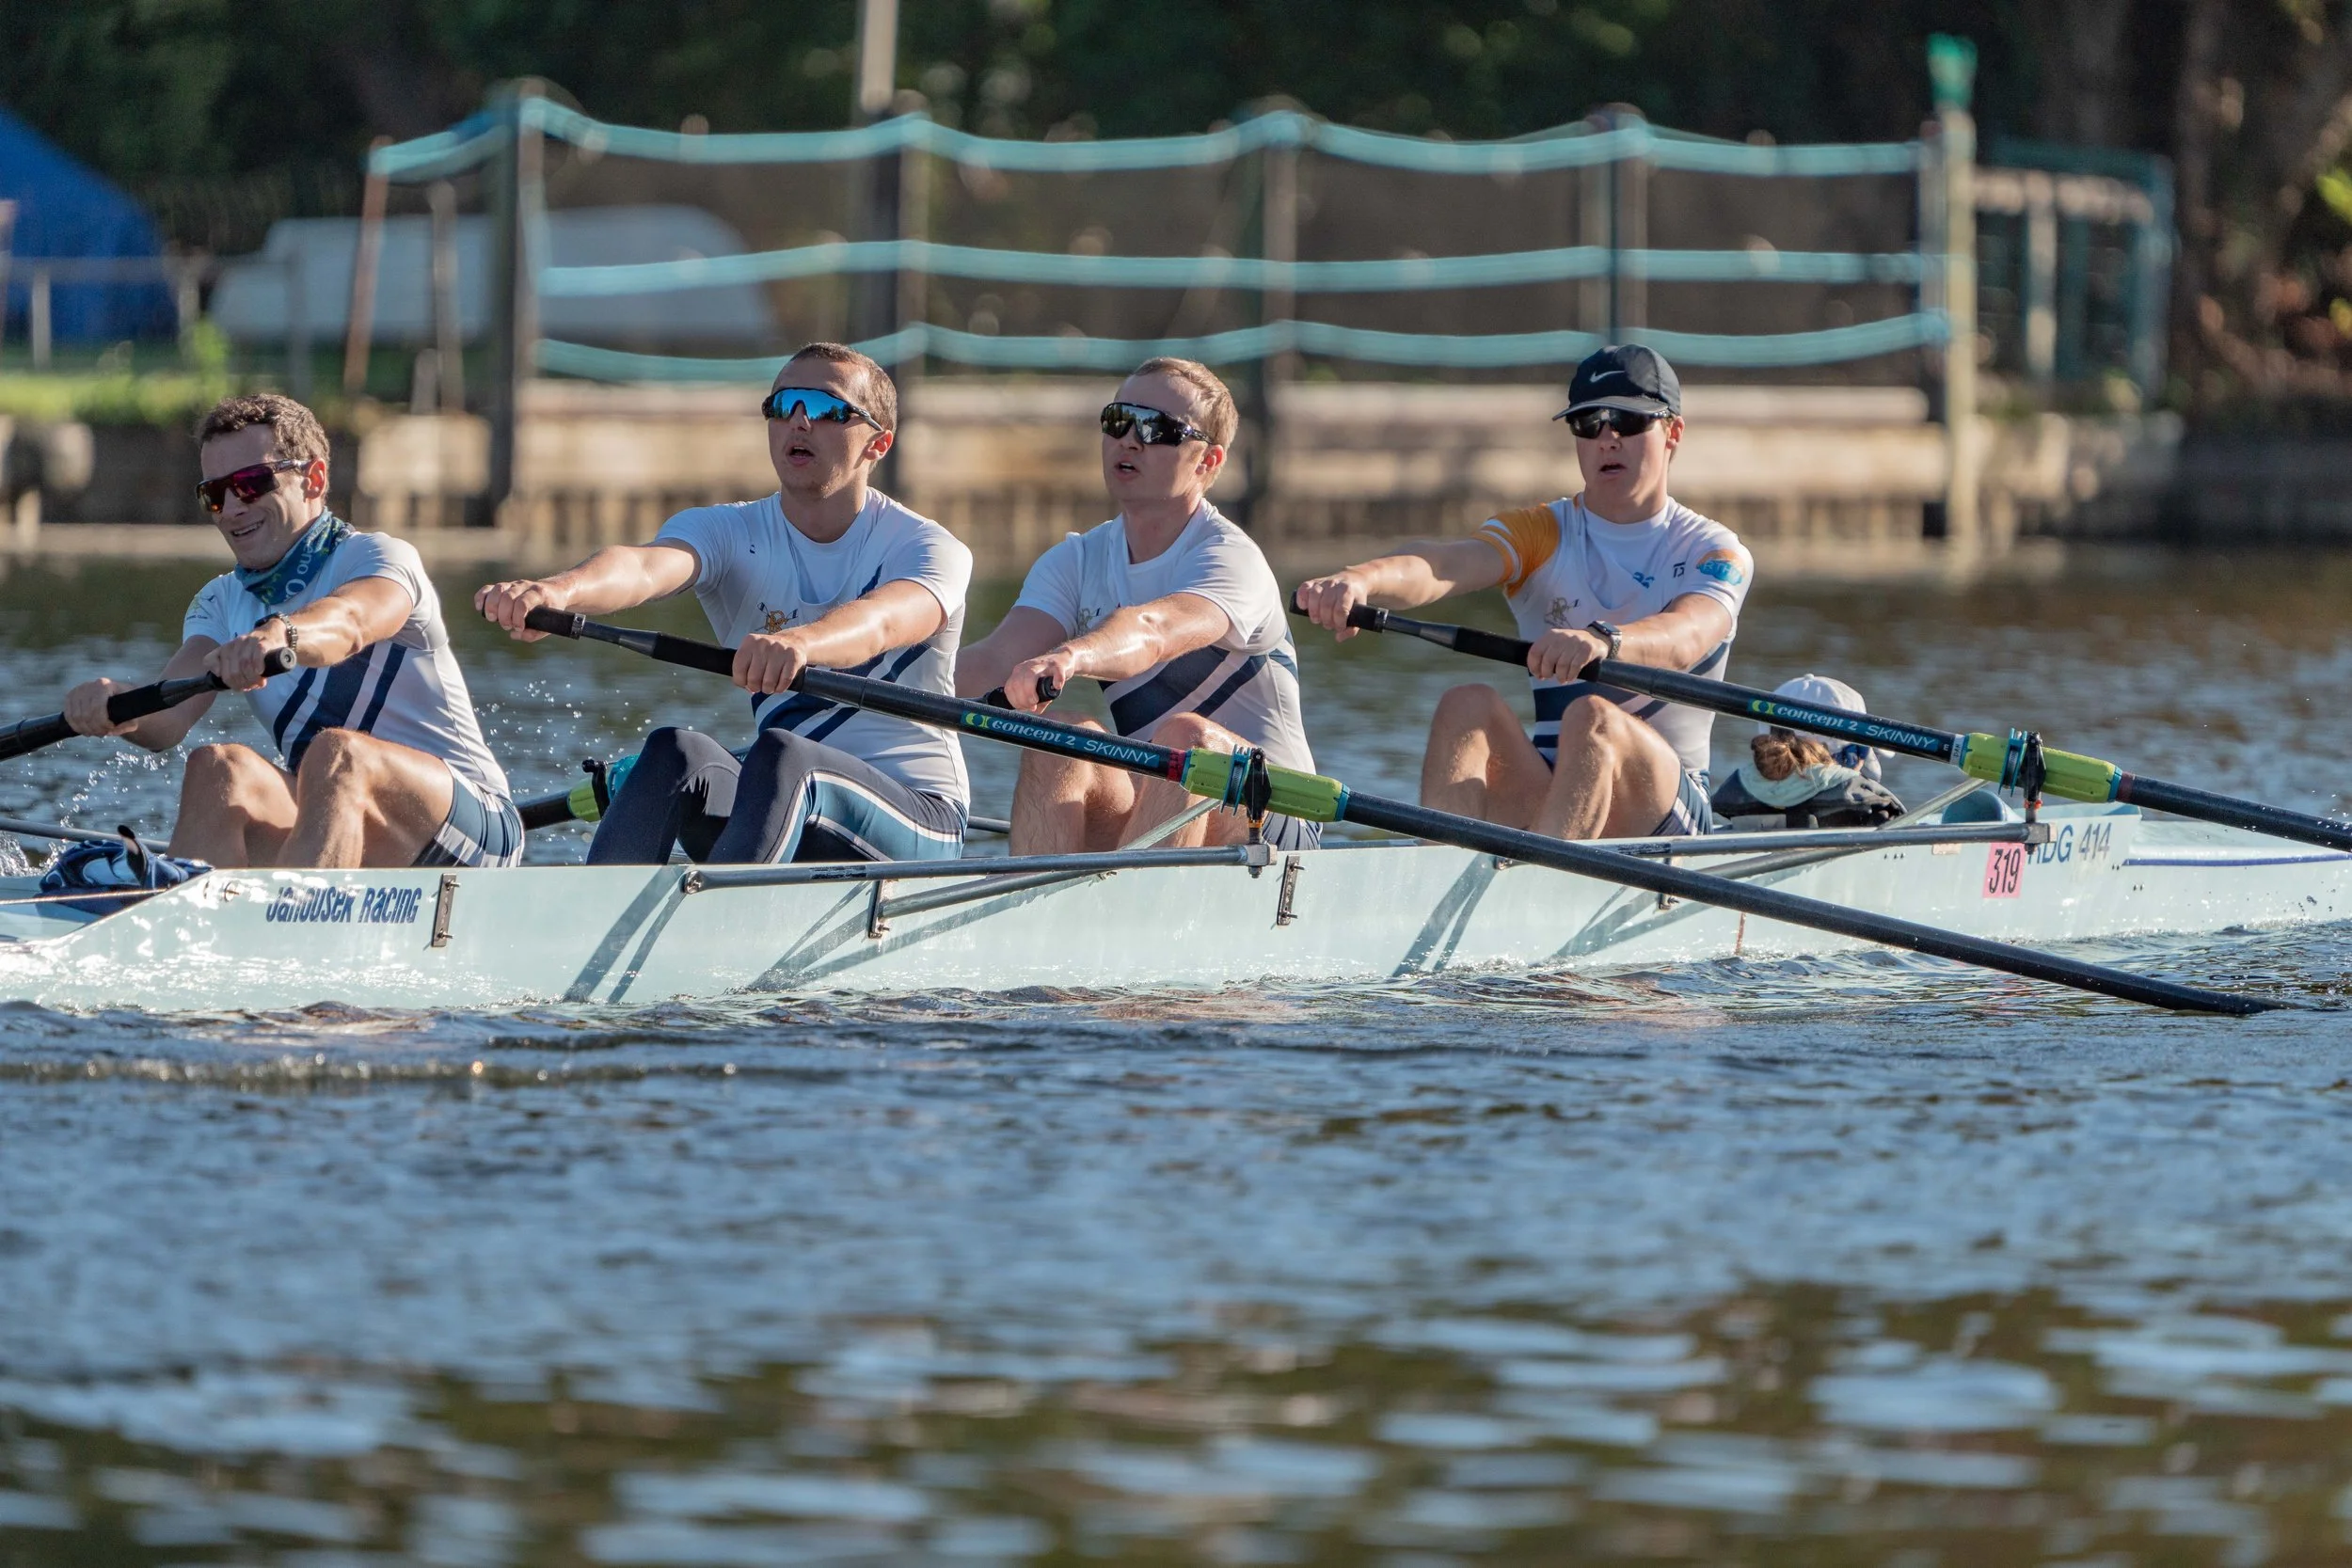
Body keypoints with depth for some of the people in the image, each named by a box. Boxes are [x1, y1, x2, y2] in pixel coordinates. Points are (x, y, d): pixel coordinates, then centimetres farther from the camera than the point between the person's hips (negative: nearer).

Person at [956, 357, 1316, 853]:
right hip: (1146, 805, 5)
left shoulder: (1232, 560, -11)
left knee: (1186, 735, -33)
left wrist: (1068, 659, -55)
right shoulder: (1074, 563, 7)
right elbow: (1001, 654, -10)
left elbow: (1149, 631, -34)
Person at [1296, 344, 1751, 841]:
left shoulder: (1716, 552, 2)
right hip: (1544, 796, 3)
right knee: (1468, 704, -25)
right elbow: (1444, 566, -12)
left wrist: (1603, 640, -45)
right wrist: (1361, 579, -36)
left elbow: (1688, 636, -22)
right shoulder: (1540, 535, 10)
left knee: (1592, 717, -32)